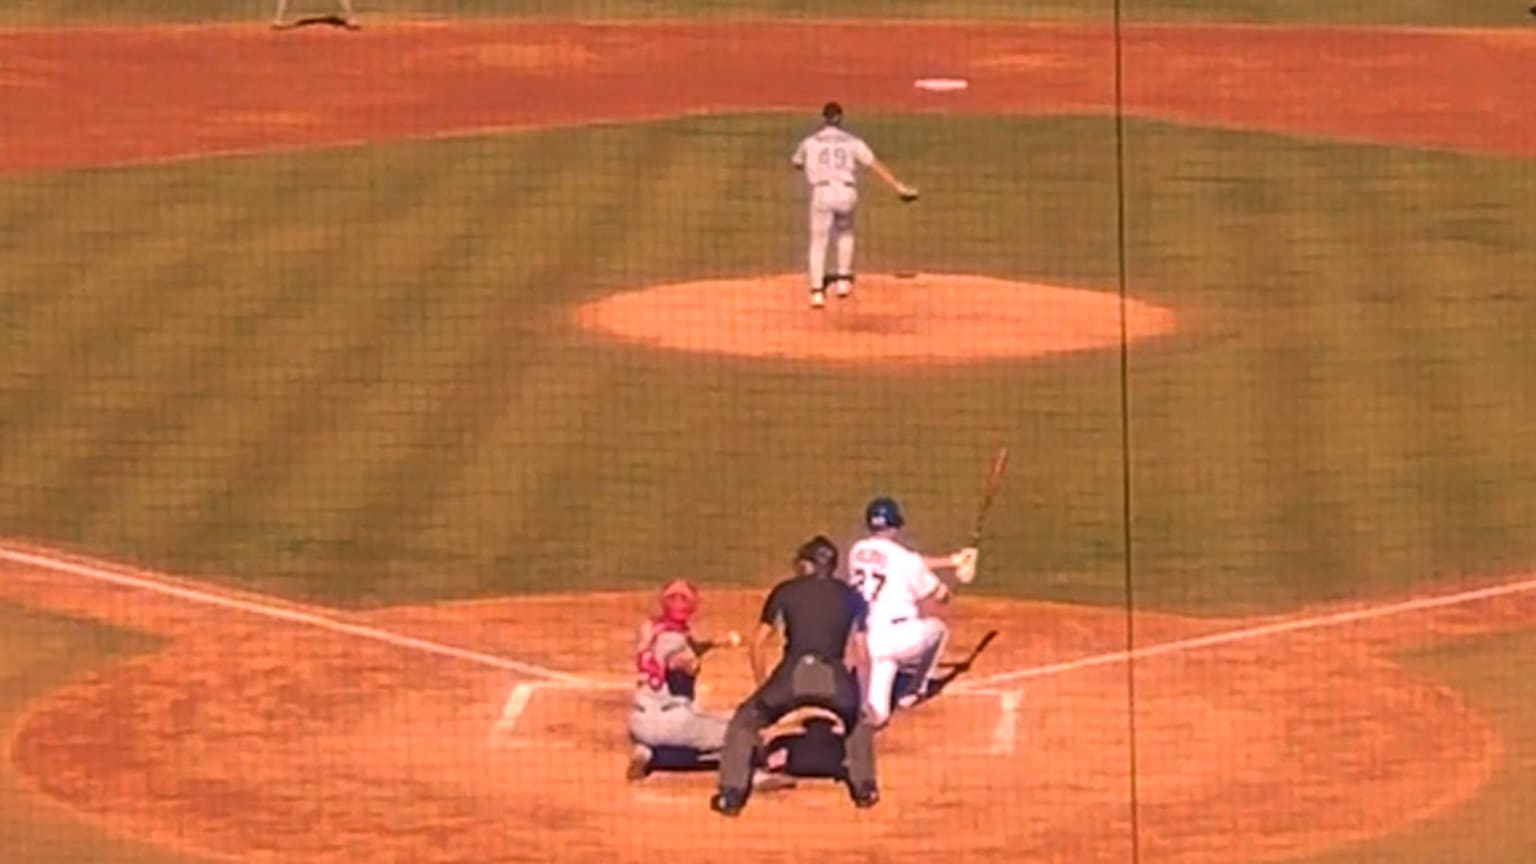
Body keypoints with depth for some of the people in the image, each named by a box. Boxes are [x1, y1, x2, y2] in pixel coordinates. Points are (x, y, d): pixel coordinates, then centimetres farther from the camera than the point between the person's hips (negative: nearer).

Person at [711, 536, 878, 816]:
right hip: (835, 677, 2)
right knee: (859, 720, 34)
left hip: (792, 674, -2)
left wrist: (762, 686, 30)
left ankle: (731, 795, 9)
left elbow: (758, 642, 20)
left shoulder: (785, 591, 20)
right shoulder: (851, 597, 23)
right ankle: (864, 787, 24)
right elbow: (861, 653, 22)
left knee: (744, 721, 20)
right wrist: (861, 697, 32)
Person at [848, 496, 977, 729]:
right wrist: (959, 579, 26)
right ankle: (913, 692, 31)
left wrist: (950, 562, 27)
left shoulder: (858, 551, 9)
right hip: (900, 637, -4)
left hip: (863, 639, 4)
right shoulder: (904, 558, -9)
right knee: (937, 629, 30)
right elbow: (940, 595, 5)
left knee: (876, 716, 19)